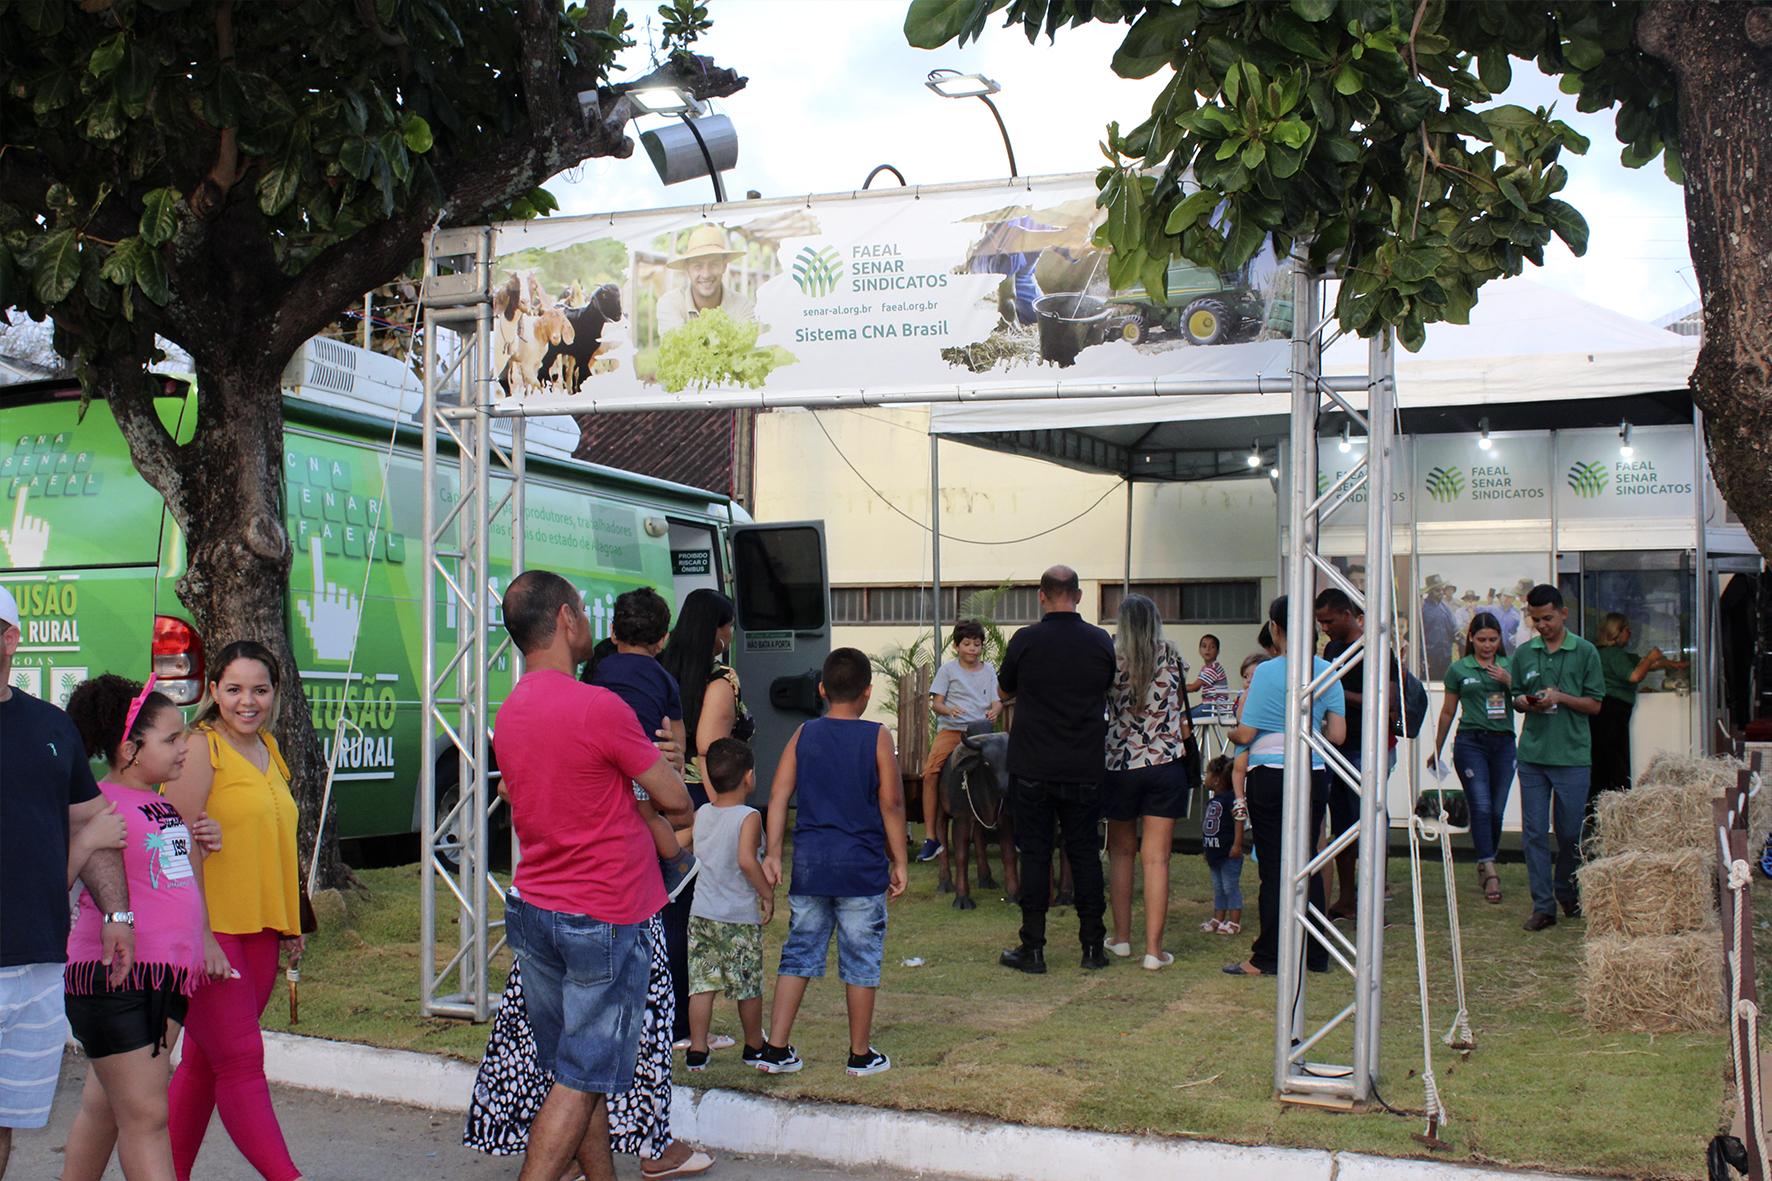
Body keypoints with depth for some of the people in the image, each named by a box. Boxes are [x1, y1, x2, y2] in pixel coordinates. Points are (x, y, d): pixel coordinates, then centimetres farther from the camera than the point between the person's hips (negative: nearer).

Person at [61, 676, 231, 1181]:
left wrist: (202, 936, 20)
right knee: (145, 1116, -7)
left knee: (106, 1107, 17)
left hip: (169, 976, 8)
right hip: (113, 975, -8)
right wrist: (89, 840, -33)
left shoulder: (166, 804, 15)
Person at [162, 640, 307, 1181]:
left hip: (259, 929, 7)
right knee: (241, 1059, -7)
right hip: (211, 928, -7)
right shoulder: (201, 748, -9)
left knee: (204, 1059, 12)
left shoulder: (268, 749, 14)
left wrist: (290, 924, 20)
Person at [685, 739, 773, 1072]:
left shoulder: (700, 814, 5)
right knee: (749, 986, 9)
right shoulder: (748, 817, -13)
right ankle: (754, 1048, 21)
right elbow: (747, 860, -25)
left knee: (701, 983, 6)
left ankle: (697, 1050, 5)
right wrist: (767, 894, -14)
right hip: (741, 917, -5)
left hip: (701, 913, 5)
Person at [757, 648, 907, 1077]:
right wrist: (898, 861, 3)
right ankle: (861, 1054, 16)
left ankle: (776, 1049, 10)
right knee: (861, 960, 7)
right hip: (862, 866, -3)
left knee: (799, 954, 11)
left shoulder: (804, 735, 3)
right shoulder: (877, 738, -5)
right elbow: (891, 805, -5)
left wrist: (772, 854, 0)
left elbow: (778, 796, -1)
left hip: (810, 864, 3)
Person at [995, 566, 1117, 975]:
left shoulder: (1025, 641, -9)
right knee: (1084, 852, 10)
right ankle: (1093, 945, 13)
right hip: (1085, 768, 2)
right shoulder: (1101, 642, -2)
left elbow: (1005, 692, 6)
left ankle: (1032, 948, 5)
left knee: (1035, 853, 4)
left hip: (1032, 768, -2)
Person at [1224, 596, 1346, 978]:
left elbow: (1245, 734, -12)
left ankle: (1268, 957, 4)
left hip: (1270, 777, -5)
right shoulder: (1327, 672, 2)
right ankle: (1315, 953, 19)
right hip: (1314, 775, 5)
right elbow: (1337, 735, 3)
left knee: (1273, 866, 0)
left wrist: (1230, 732, 11)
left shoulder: (1267, 672, -12)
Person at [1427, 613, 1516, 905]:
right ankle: (1489, 870, -16)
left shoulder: (1509, 666, 11)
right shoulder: (1459, 669, 6)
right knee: (1481, 806, -13)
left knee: (1497, 810, 4)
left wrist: (1509, 681, -10)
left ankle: (1484, 867, 18)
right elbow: (1448, 712, 14)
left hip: (1504, 742, 2)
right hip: (1470, 741, -2)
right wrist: (1437, 749, 19)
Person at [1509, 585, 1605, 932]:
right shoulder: (1524, 653, 9)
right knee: (1534, 832, 0)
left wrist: (1561, 697, -13)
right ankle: (1542, 905, 6)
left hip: (1572, 755, -2)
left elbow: (1594, 704, 1)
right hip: (1532, 754, 2)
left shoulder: (1585, 652, 1)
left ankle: (1566, 893, 29)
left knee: (1570, 832, 6)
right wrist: (1524, 702, -6)